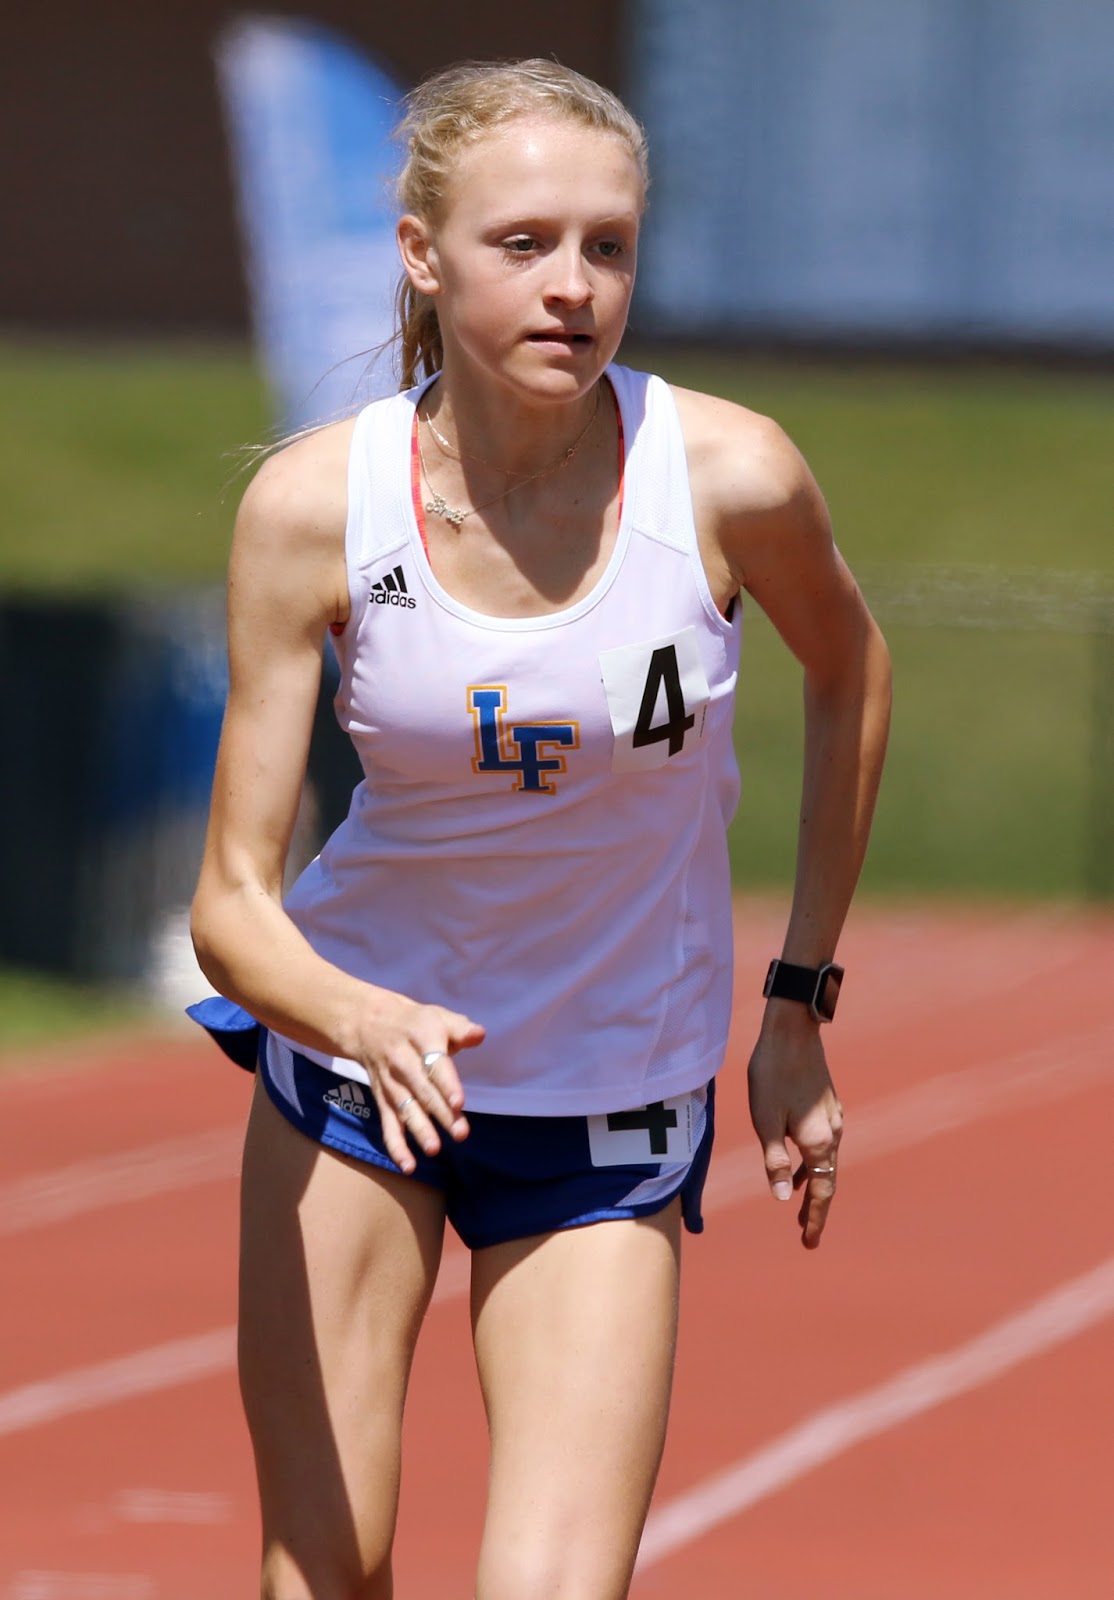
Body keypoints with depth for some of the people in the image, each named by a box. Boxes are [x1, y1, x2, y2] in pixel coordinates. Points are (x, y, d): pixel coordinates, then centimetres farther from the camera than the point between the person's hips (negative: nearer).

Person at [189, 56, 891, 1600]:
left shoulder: (732, 478, -18)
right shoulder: (314, 504, -18)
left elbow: (848, 670, 6)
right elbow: (231, 903, -17)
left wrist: (800, 1004, 6)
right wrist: (360, 1020, -39)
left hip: (619, 1119, -1)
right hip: (356, 1052, 1)